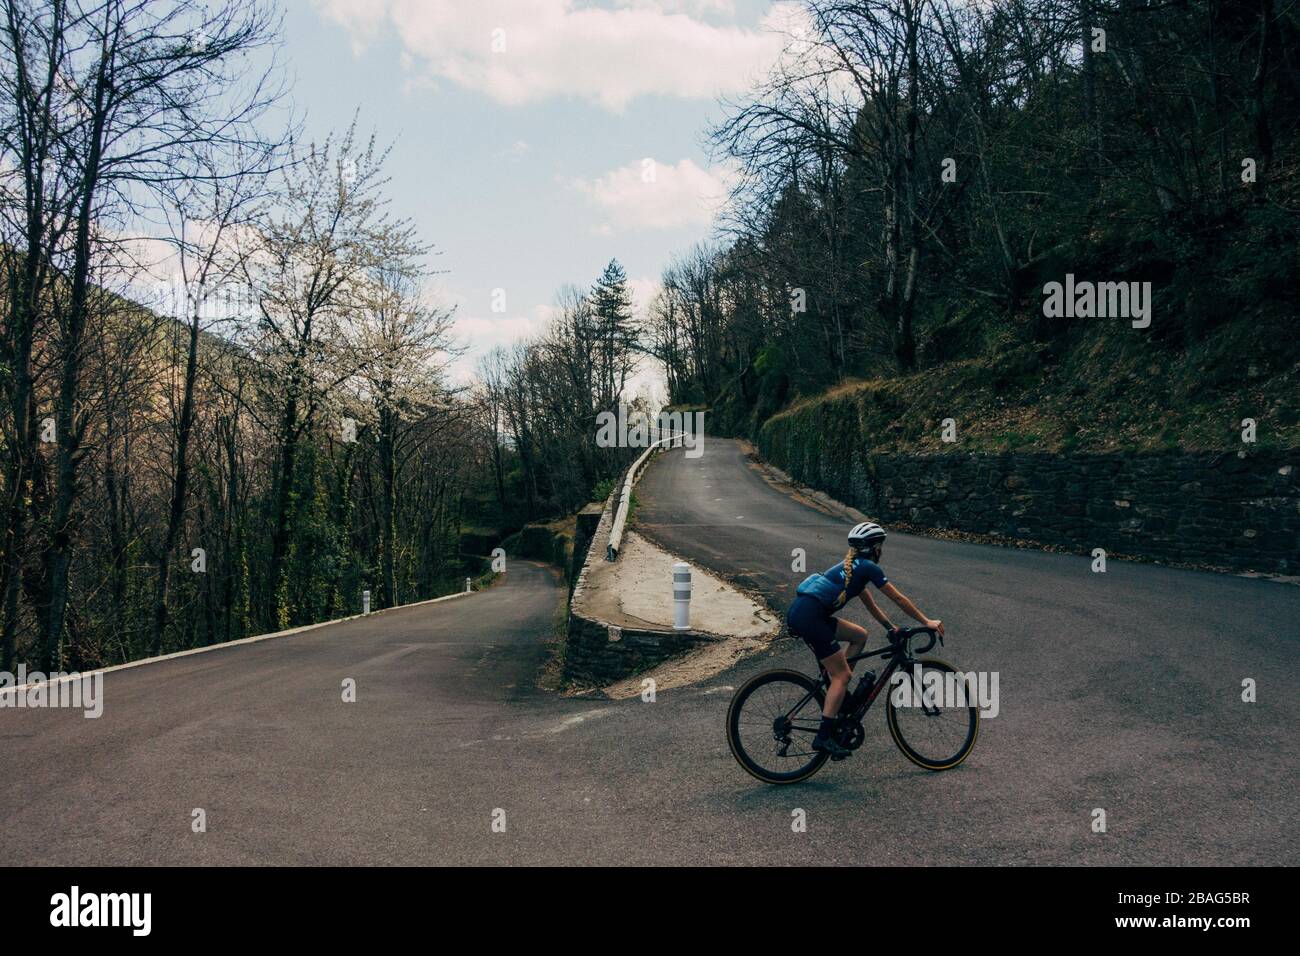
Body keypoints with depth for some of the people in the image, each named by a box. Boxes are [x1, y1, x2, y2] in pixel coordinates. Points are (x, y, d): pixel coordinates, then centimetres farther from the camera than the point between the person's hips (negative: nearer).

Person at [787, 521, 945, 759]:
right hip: (809, 616, -9)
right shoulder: (868, 567, -2)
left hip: (801, 613, 9)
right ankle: (824, 737, -5)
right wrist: (927, 622, 10)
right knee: (842, 675, -3)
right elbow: (898, 599, 2)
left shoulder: (854, 567, 24)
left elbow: (870, 605, 32)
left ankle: (836, 693, 19)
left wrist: (892, 628, 32)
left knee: (859, 636, 19)